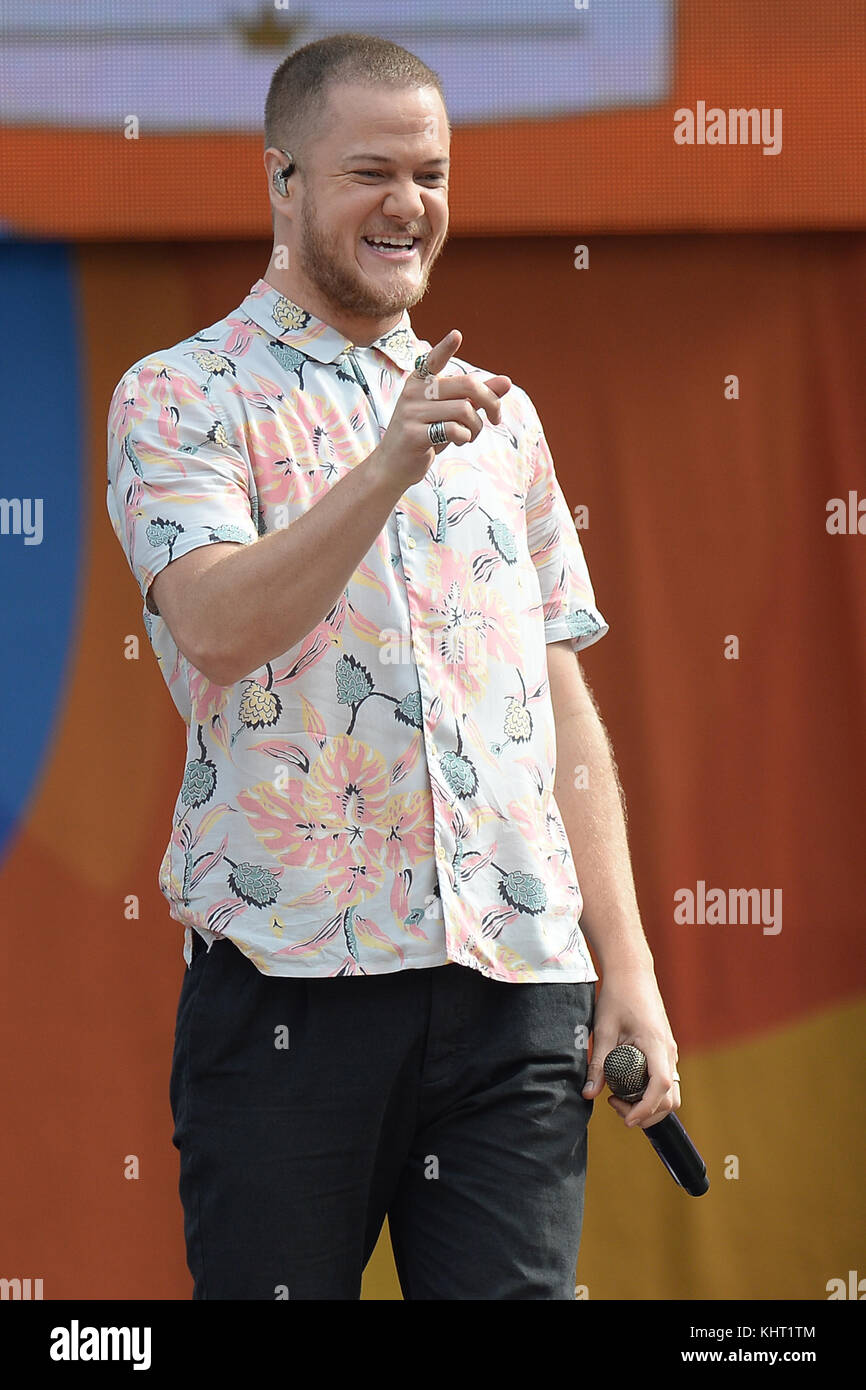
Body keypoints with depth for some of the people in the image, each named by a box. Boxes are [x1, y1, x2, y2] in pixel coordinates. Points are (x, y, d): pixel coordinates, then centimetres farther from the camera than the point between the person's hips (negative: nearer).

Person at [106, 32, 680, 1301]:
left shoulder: (497, 416, 18)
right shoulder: (181, 400, 3)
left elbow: (564, 704, 17)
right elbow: (218, 626, -15)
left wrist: (626, 965, 10)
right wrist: (389, 467, -25)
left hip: (518, 994, 4)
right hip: (292, 983, -4)